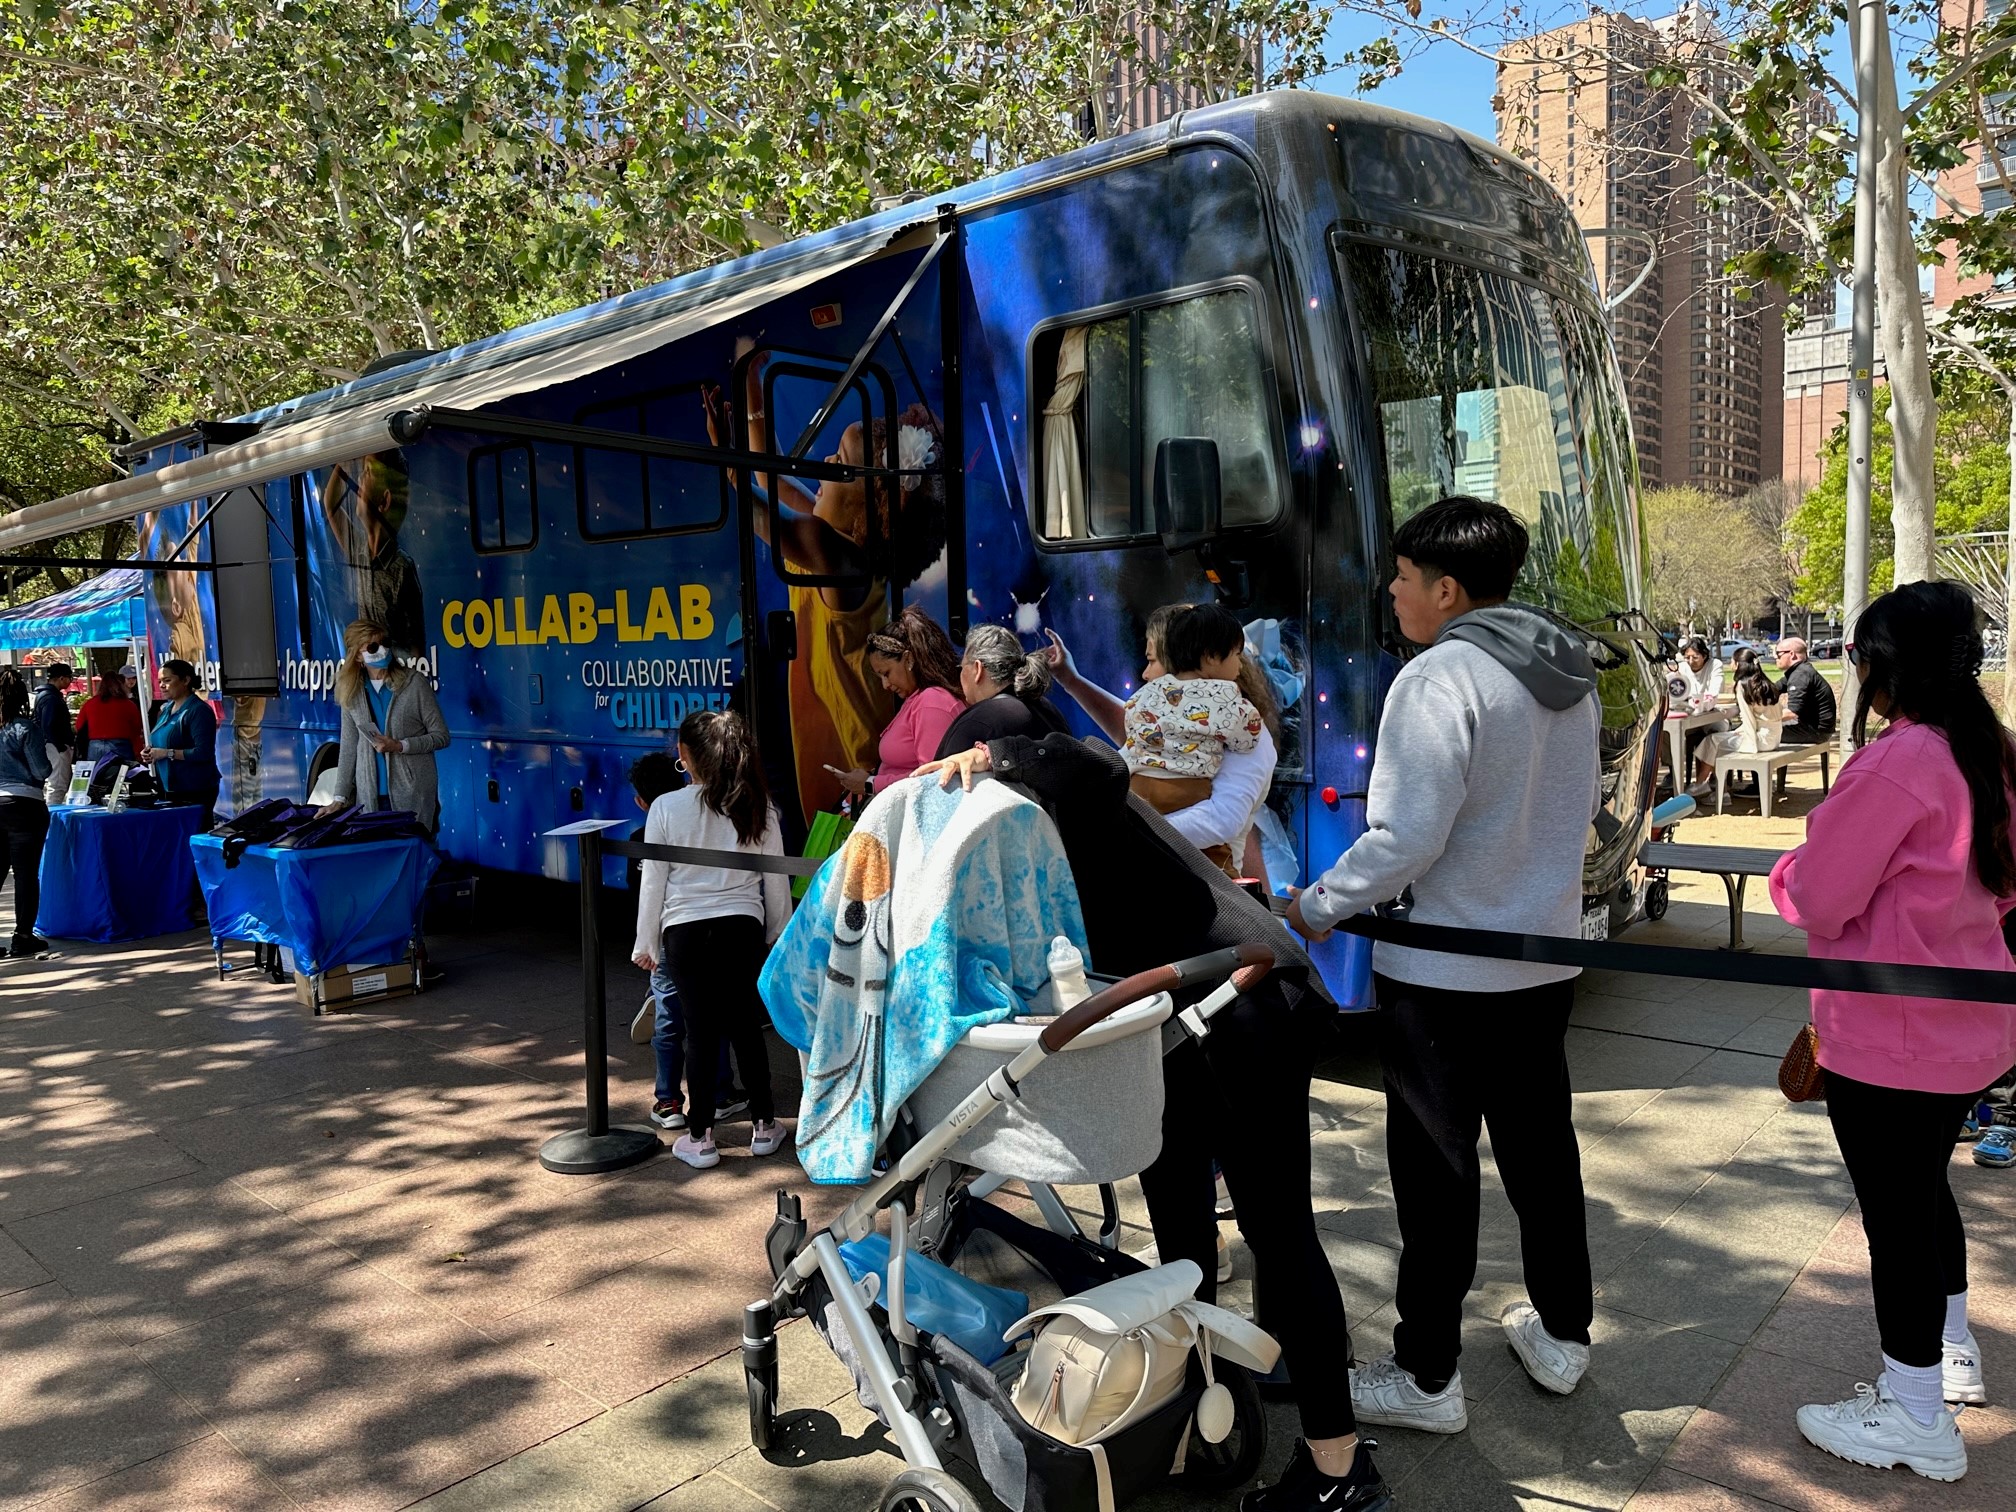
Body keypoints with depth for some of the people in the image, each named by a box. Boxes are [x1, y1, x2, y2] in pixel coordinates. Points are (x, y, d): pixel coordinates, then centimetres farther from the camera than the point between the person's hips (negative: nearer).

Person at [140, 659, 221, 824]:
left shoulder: (199, 711, -12)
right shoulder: (164, 709, 14)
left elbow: (203, 753, -21)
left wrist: (167, 753, -20)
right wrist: (150, 751, 4)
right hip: (169, 789, 8)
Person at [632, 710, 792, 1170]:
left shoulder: (666, 808, -8)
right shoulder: (759, 807, -1)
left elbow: (653, 883, -2)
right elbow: (777, 881, 5)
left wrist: (645, 944, 9)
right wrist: (779, 936, 19)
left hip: (685, 932, -2)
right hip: (743, 929, 2)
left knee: (702, 1032, 5)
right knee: (747, 1028, 12)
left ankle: (700, 1138, 13)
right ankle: (764, 1126, 22)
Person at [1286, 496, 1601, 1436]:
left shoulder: (1439, 679, -19)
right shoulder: (1569, 677, 8)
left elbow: (1406, 837, -22)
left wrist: (1318, 907, -9)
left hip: (1445, 970, -8)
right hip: (1545, 955, 8)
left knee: (1437, 1166, 3)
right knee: (1540, 1144, 20)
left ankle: (1427, 1378, 16)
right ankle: (1562, 1335, 35)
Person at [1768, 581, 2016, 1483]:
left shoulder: (1895, 764, -24)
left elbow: (1814, 900, -19)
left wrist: (1791, 869, 1)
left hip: (1888, 1040, -9)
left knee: (1894, 1211, 4)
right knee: (1924, 1188, 25)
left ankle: (1916, 1419, 18)